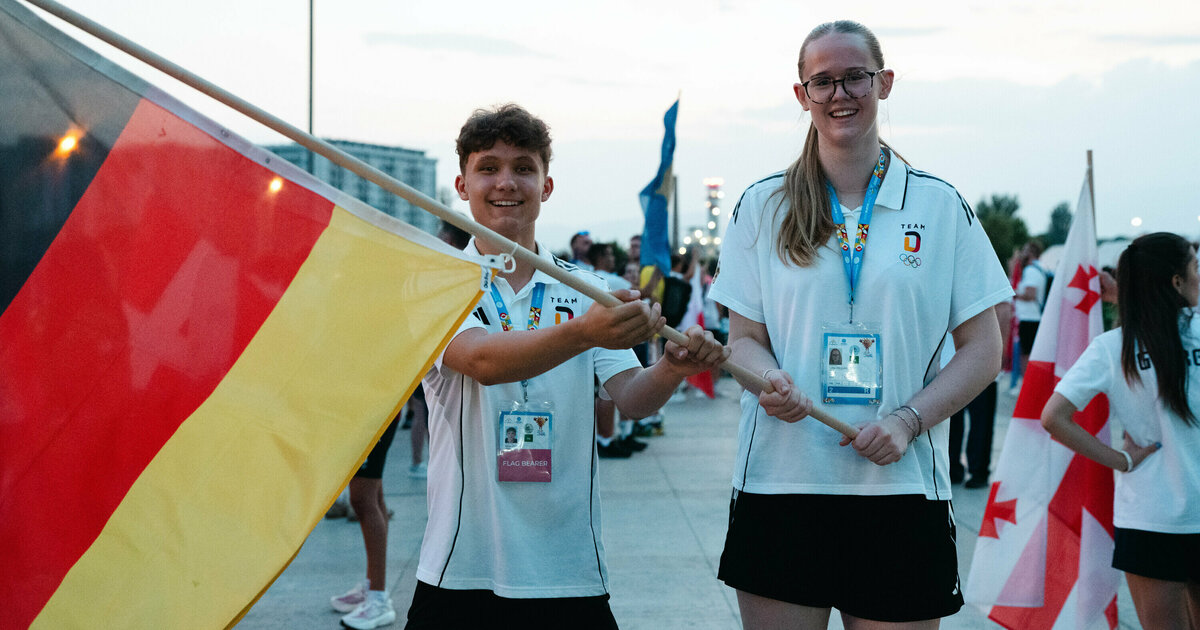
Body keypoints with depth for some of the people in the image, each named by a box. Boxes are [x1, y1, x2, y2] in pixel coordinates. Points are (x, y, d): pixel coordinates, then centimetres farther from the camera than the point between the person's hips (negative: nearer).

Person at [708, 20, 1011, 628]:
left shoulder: (941, 206, 5)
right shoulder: (762, 206, 8)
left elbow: (982, 350, 5)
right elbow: (744, 338, 8)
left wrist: (907, 420, -10)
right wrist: (769, 380, -15)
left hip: (901, 485, 0)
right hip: (779, 483, 0)